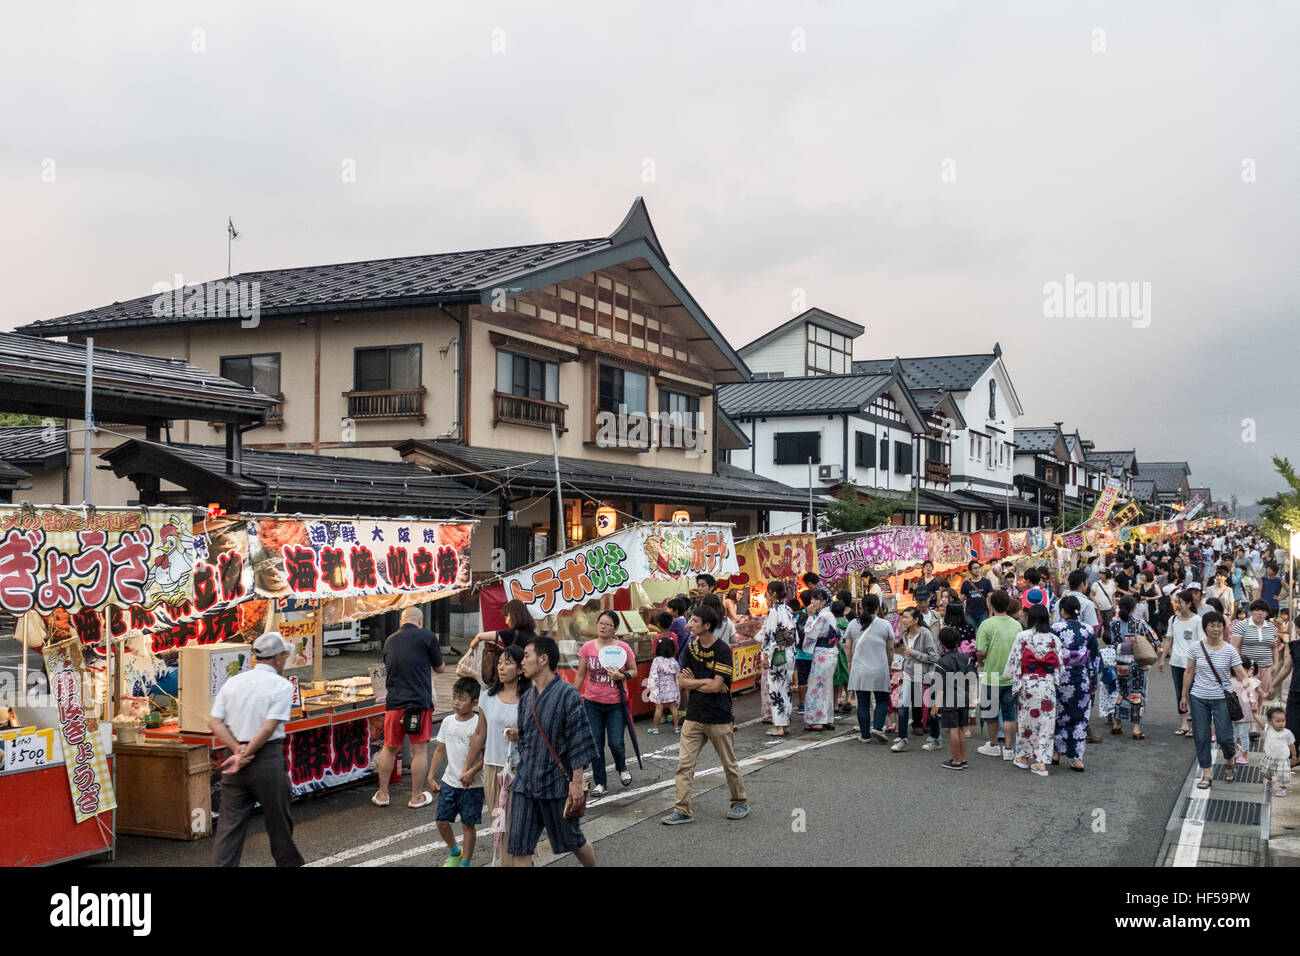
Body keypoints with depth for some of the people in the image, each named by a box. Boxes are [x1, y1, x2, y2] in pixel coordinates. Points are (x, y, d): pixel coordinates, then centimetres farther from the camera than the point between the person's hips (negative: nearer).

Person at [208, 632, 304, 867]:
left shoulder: (232, 682, 9)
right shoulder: (282, 686, -7)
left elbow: (214, 722, 0)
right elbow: (269, 728, -16)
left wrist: (238, 751, -7)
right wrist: (245, 756, -10)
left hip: (234, 759, 4)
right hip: (267, 759, -4)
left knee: (230, 824, 5)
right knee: (278, 821, 12)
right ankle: (289, 862, 26)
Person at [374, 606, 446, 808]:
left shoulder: (390, 640, 11)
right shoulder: (427, 636, -4)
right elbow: (439, 668, 5)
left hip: (394, 702, 4)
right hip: (420, 701, -4)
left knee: (389, 748, 15)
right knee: (420, 750, 4)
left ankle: (382, 795, 22)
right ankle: (417, 797, 10)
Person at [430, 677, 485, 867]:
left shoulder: (478, 724, -12)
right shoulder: (448, 721, 4)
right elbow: (440, 750, 11)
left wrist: (472, 772, -25)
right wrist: (431, 777, 7)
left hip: (471, 785, -5)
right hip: (449, 781, 5)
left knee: (468, 823, 5)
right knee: (442, 821, 8)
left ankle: (466, 862, 20)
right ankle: (455, 852, 33)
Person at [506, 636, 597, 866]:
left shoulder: (567, 694, -11)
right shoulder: (527, 697, 9)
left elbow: (579, 740, -12)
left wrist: (577, 781, -15)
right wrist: (517, 735, -2)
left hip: (556, 782, -6)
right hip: (525, 782, 6)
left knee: (573, 841, 12)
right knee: (519, 847, 0)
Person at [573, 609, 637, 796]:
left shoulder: (623, 648, -6)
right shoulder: (587, 648, -2)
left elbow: (634, 671, 4)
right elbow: (580, 675, 5)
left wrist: (621, 676, -16)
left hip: (616, 704, -2)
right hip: (592, 703, 2)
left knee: (616, 743, -4)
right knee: (596, 745, 6)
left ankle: (622, 768, 29)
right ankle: (599, 783, 20)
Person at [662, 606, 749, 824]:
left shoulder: (722, 650, -13)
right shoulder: (691, 648, 5)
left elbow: (716, 686, -20)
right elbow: (681, 682, 3)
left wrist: (693, 681, -7)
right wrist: (705, 682, -9)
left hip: (719, 718, -5)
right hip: (694, 716, 5)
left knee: (729, 764, 10)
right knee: (684, 764, -1)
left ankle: (740, 803, 28)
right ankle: (682, 810, 4)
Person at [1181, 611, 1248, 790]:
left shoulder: (1229, 650, -6)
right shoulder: (1197, 648, -2)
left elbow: (1241, 674, -9)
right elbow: (1189, 673, 6)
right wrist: (1184, 695, 7)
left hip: (1221, 699, -2)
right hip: (1199, 698, 2)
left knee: (1224, 737, -4)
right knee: (1201, 737, 3)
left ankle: (1228, 763, 28)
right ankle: (1206, 774, 14)